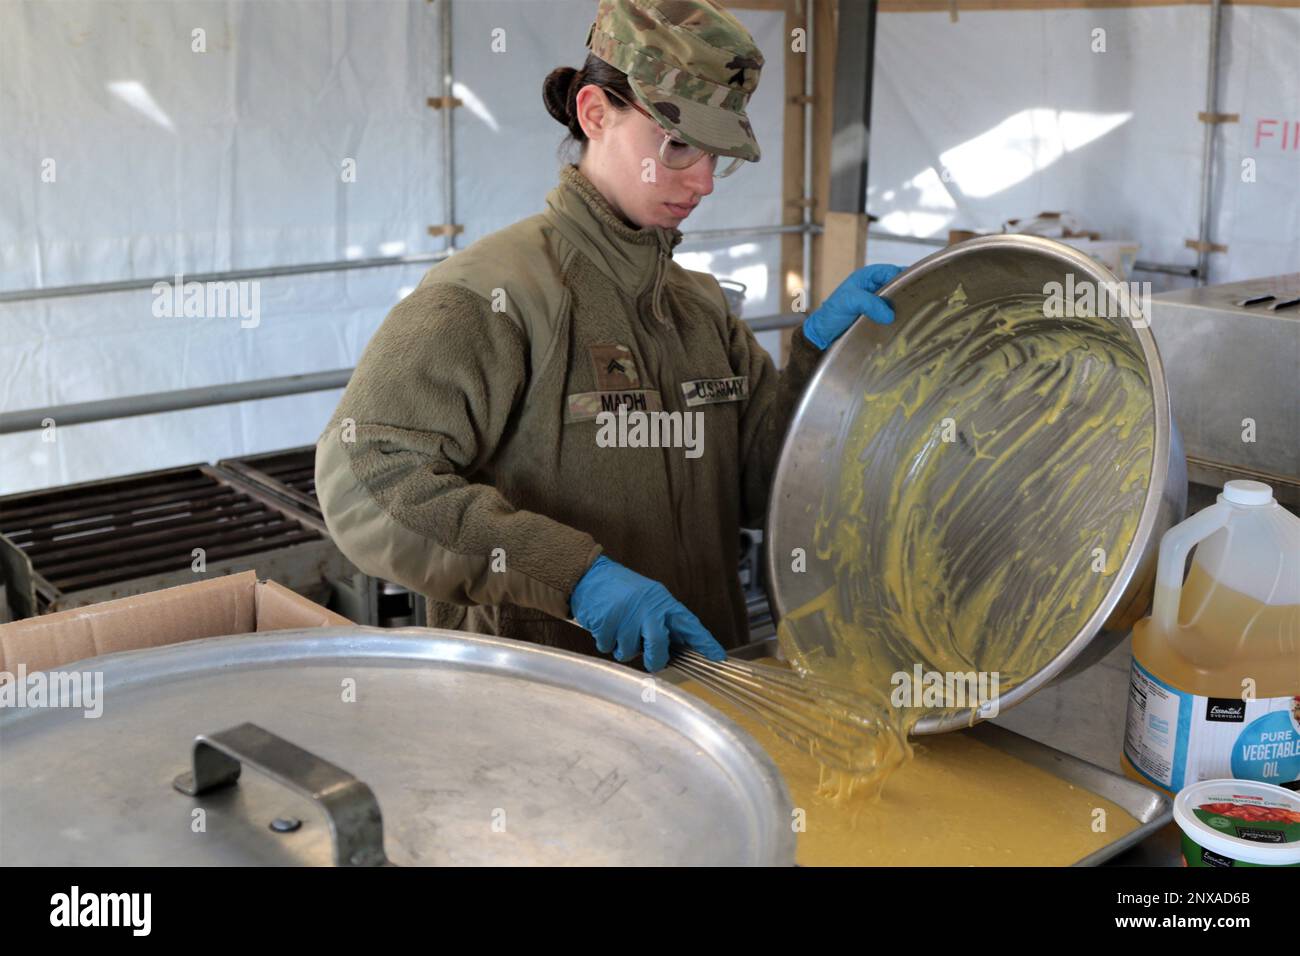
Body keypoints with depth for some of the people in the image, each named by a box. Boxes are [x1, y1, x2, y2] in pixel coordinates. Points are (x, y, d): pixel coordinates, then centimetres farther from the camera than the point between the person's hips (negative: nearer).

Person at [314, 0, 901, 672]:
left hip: (698, 675, 5)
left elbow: (759, 489, 11)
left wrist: (818, 347, -3)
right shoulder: (497, 290, -10)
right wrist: (577, 573, -25)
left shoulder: (702, 306, 13)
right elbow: (364, 477, -20)